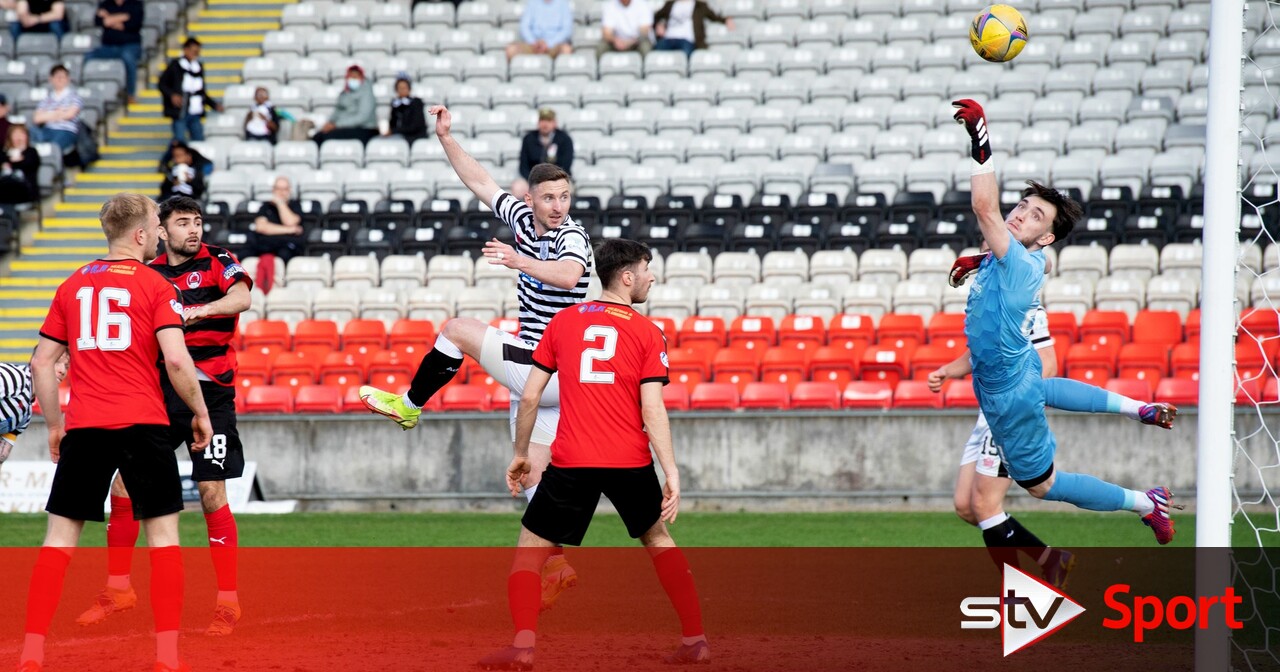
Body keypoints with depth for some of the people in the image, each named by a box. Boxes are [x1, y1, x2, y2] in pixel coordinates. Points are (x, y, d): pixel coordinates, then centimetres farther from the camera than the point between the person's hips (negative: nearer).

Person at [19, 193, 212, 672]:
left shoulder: (73, 285, 12)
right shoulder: (156, 286, -1)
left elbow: (42, 363, 12)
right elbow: (177, 361, -11)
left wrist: (54, 425, 21)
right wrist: (200, 413, 2)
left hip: (84, 427, 3)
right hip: (142, 423, -3)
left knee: (60, 535, 6)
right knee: (163, 531, 5)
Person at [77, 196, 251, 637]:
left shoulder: (217, 262, -2)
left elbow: (241, 298, -22)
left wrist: (198, 310, -39)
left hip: (210, 391, -5)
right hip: (161, 392, 5)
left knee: (212, 494, -7)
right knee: (124, 483, 1)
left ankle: (228, 602, 1)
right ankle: (118, 589, 15)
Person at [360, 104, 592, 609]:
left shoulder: (571, 238, -15)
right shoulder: (523, 219, 7)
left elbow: (568, 274, -38)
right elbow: (479, 181, 16)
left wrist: (519, 261, -51)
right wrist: (446, 139, 9)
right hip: (534, 373, 8)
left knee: (456, 330, -10)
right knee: (531, 475, 6)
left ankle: (407, 404, 7)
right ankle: (558, 566, 7)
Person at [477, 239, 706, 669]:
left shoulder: (563, 322, 7)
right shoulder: (648, 333, 1)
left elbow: (530, 396, 6)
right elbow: (652, 410, -7)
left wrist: (520, 455, 17)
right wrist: (671, 474, -8)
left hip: (571, 463, 0)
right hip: (631, 462, 0)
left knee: (531, 546, 9)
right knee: (657, 538, 22)